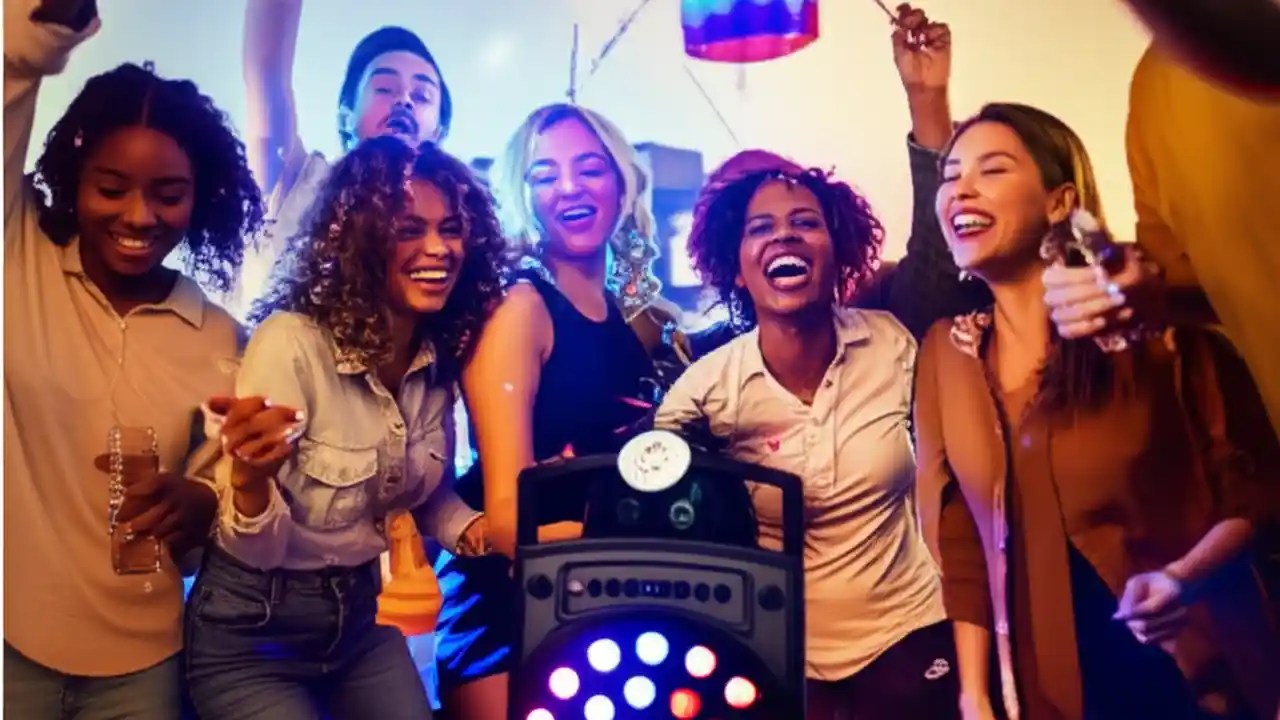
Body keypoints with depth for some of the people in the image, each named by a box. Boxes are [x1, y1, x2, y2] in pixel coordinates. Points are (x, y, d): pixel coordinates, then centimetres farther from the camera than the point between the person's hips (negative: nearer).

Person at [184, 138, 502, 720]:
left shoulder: (442, 354, -6)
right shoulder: (291, 343, -24)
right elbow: (256, 552, -22)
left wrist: (472, 530, -12)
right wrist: (252, 480, -42)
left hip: (363, 618, 5)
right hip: (253, 635, -5)